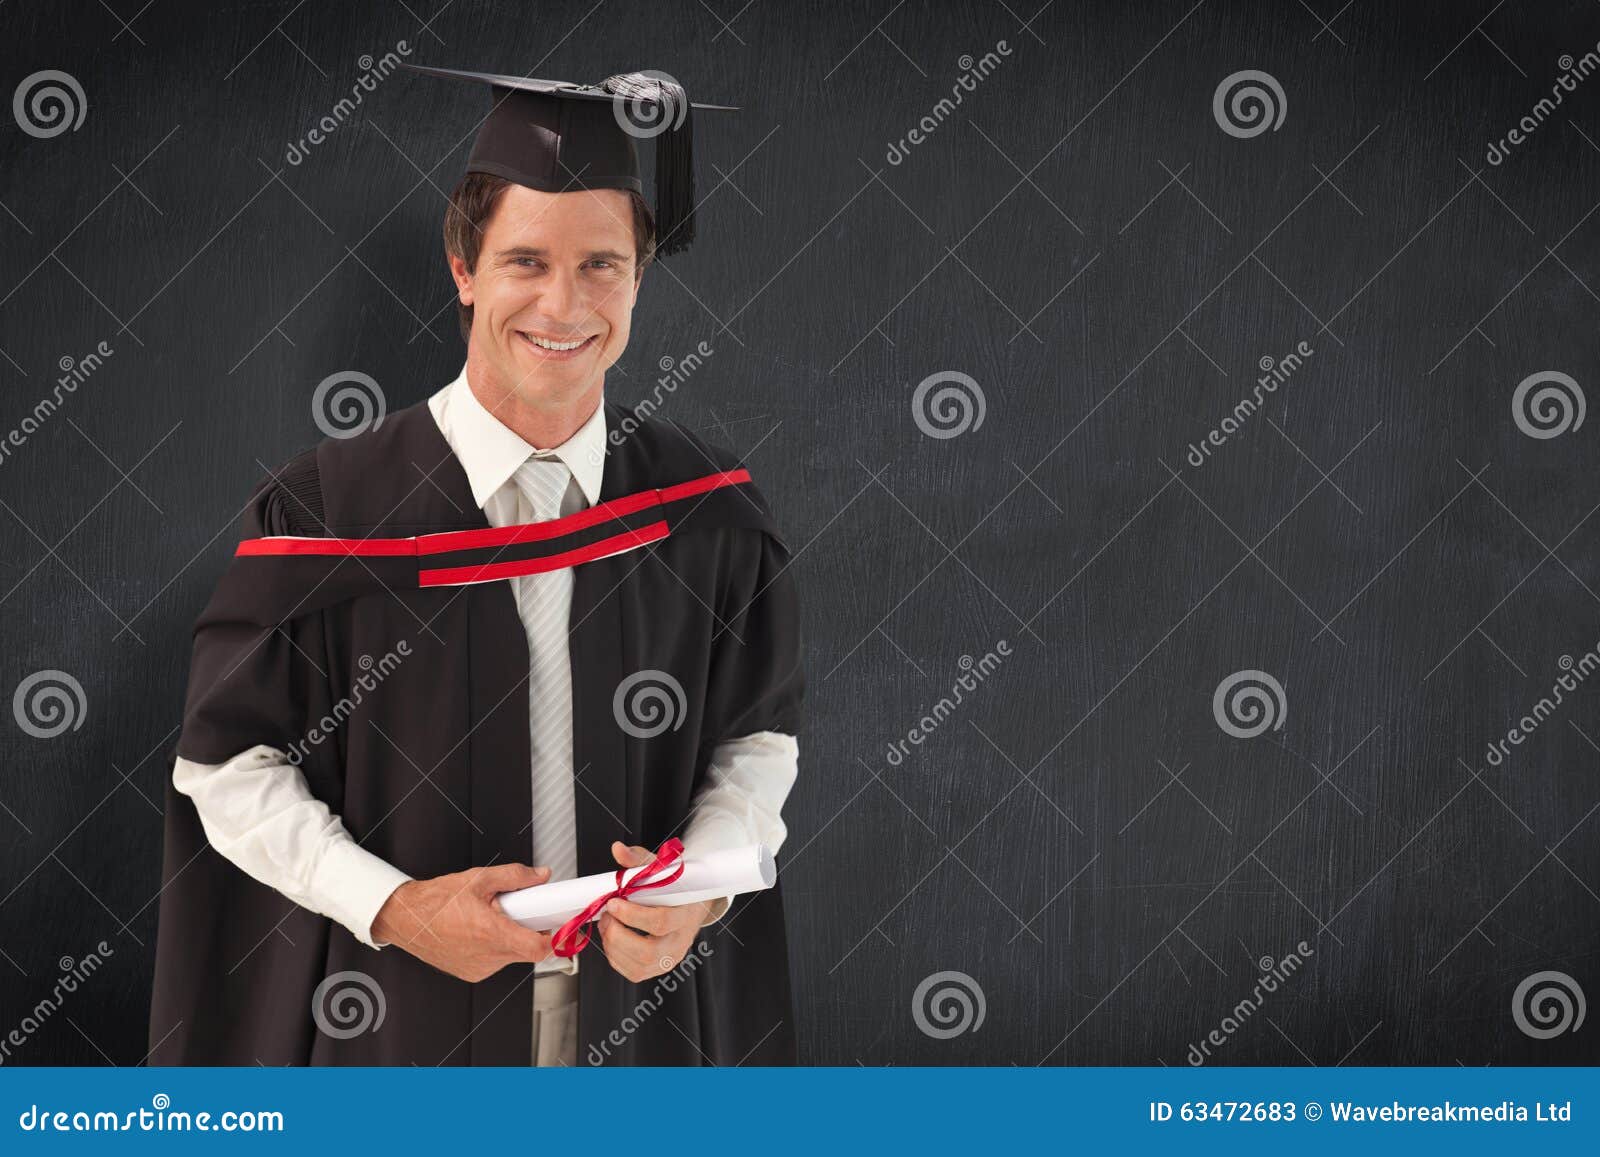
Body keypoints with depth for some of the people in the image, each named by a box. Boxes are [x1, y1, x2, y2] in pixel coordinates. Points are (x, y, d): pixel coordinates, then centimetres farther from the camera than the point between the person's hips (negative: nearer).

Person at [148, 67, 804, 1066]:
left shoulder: (707, 513, -4)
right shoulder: (328, 511, -11)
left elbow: (760, 736, 5)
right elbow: (228, 760, -6)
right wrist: (390, 906, -18)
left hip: (645, 1017, 2)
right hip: (400, 1017, -2)